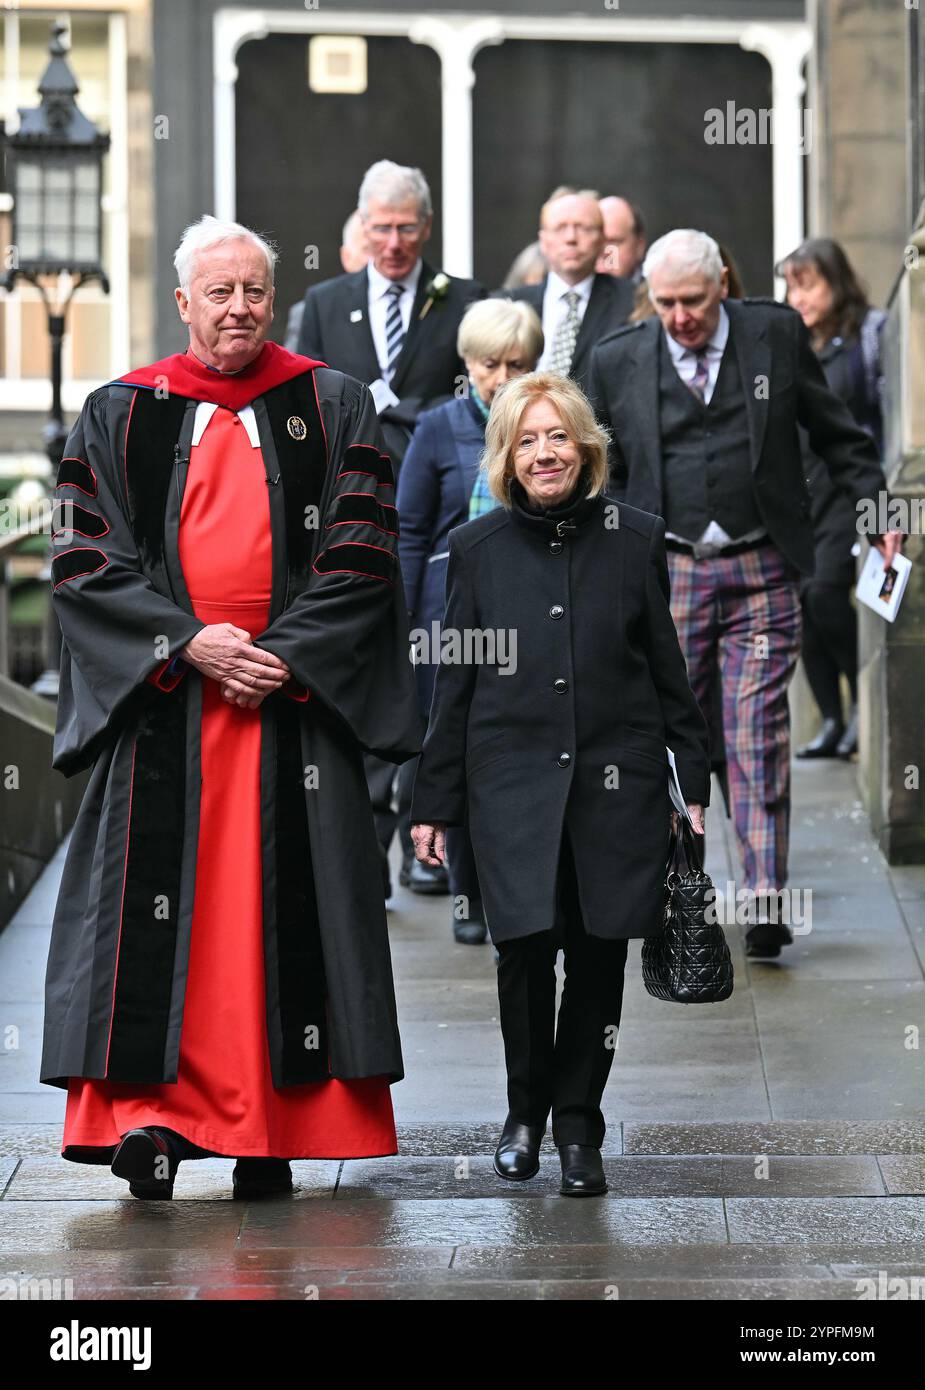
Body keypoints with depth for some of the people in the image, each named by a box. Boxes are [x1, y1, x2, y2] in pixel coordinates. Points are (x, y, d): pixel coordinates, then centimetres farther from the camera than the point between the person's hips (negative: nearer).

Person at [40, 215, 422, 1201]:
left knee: (285, 904, -2)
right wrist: (188, 641, -11)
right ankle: (153, 1112, -4)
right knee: (158, 900, -6)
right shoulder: (119, 417, 8)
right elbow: (83, 558, 1)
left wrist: (285, 655, -11)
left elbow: (362, 553, 2)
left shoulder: (332, 409, 8)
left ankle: (271, 1133, 2)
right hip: (162, 702, 0)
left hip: (295, 698, 0)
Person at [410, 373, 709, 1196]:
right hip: (512, 781, 0)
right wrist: (434, 805, 8)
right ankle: (526, 1113, 13)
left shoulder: (635, 539, 5)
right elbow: (454, 684, 9)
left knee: (599, 957, 1)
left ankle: (578, 1128, 15)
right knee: (525, 949, -9)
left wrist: (695, 782, 8)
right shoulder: (478, 549, 6)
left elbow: (668, 671, 9)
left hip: (617, 782, 0)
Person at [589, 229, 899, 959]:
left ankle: (766, 901, -6)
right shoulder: (618, 361, 3)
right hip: (668, 573, 1)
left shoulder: (777, 334, 1)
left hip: (761, 574, -1)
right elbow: (605, 475, 11)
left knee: (759, 740, -6)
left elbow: (836, 432, 10)